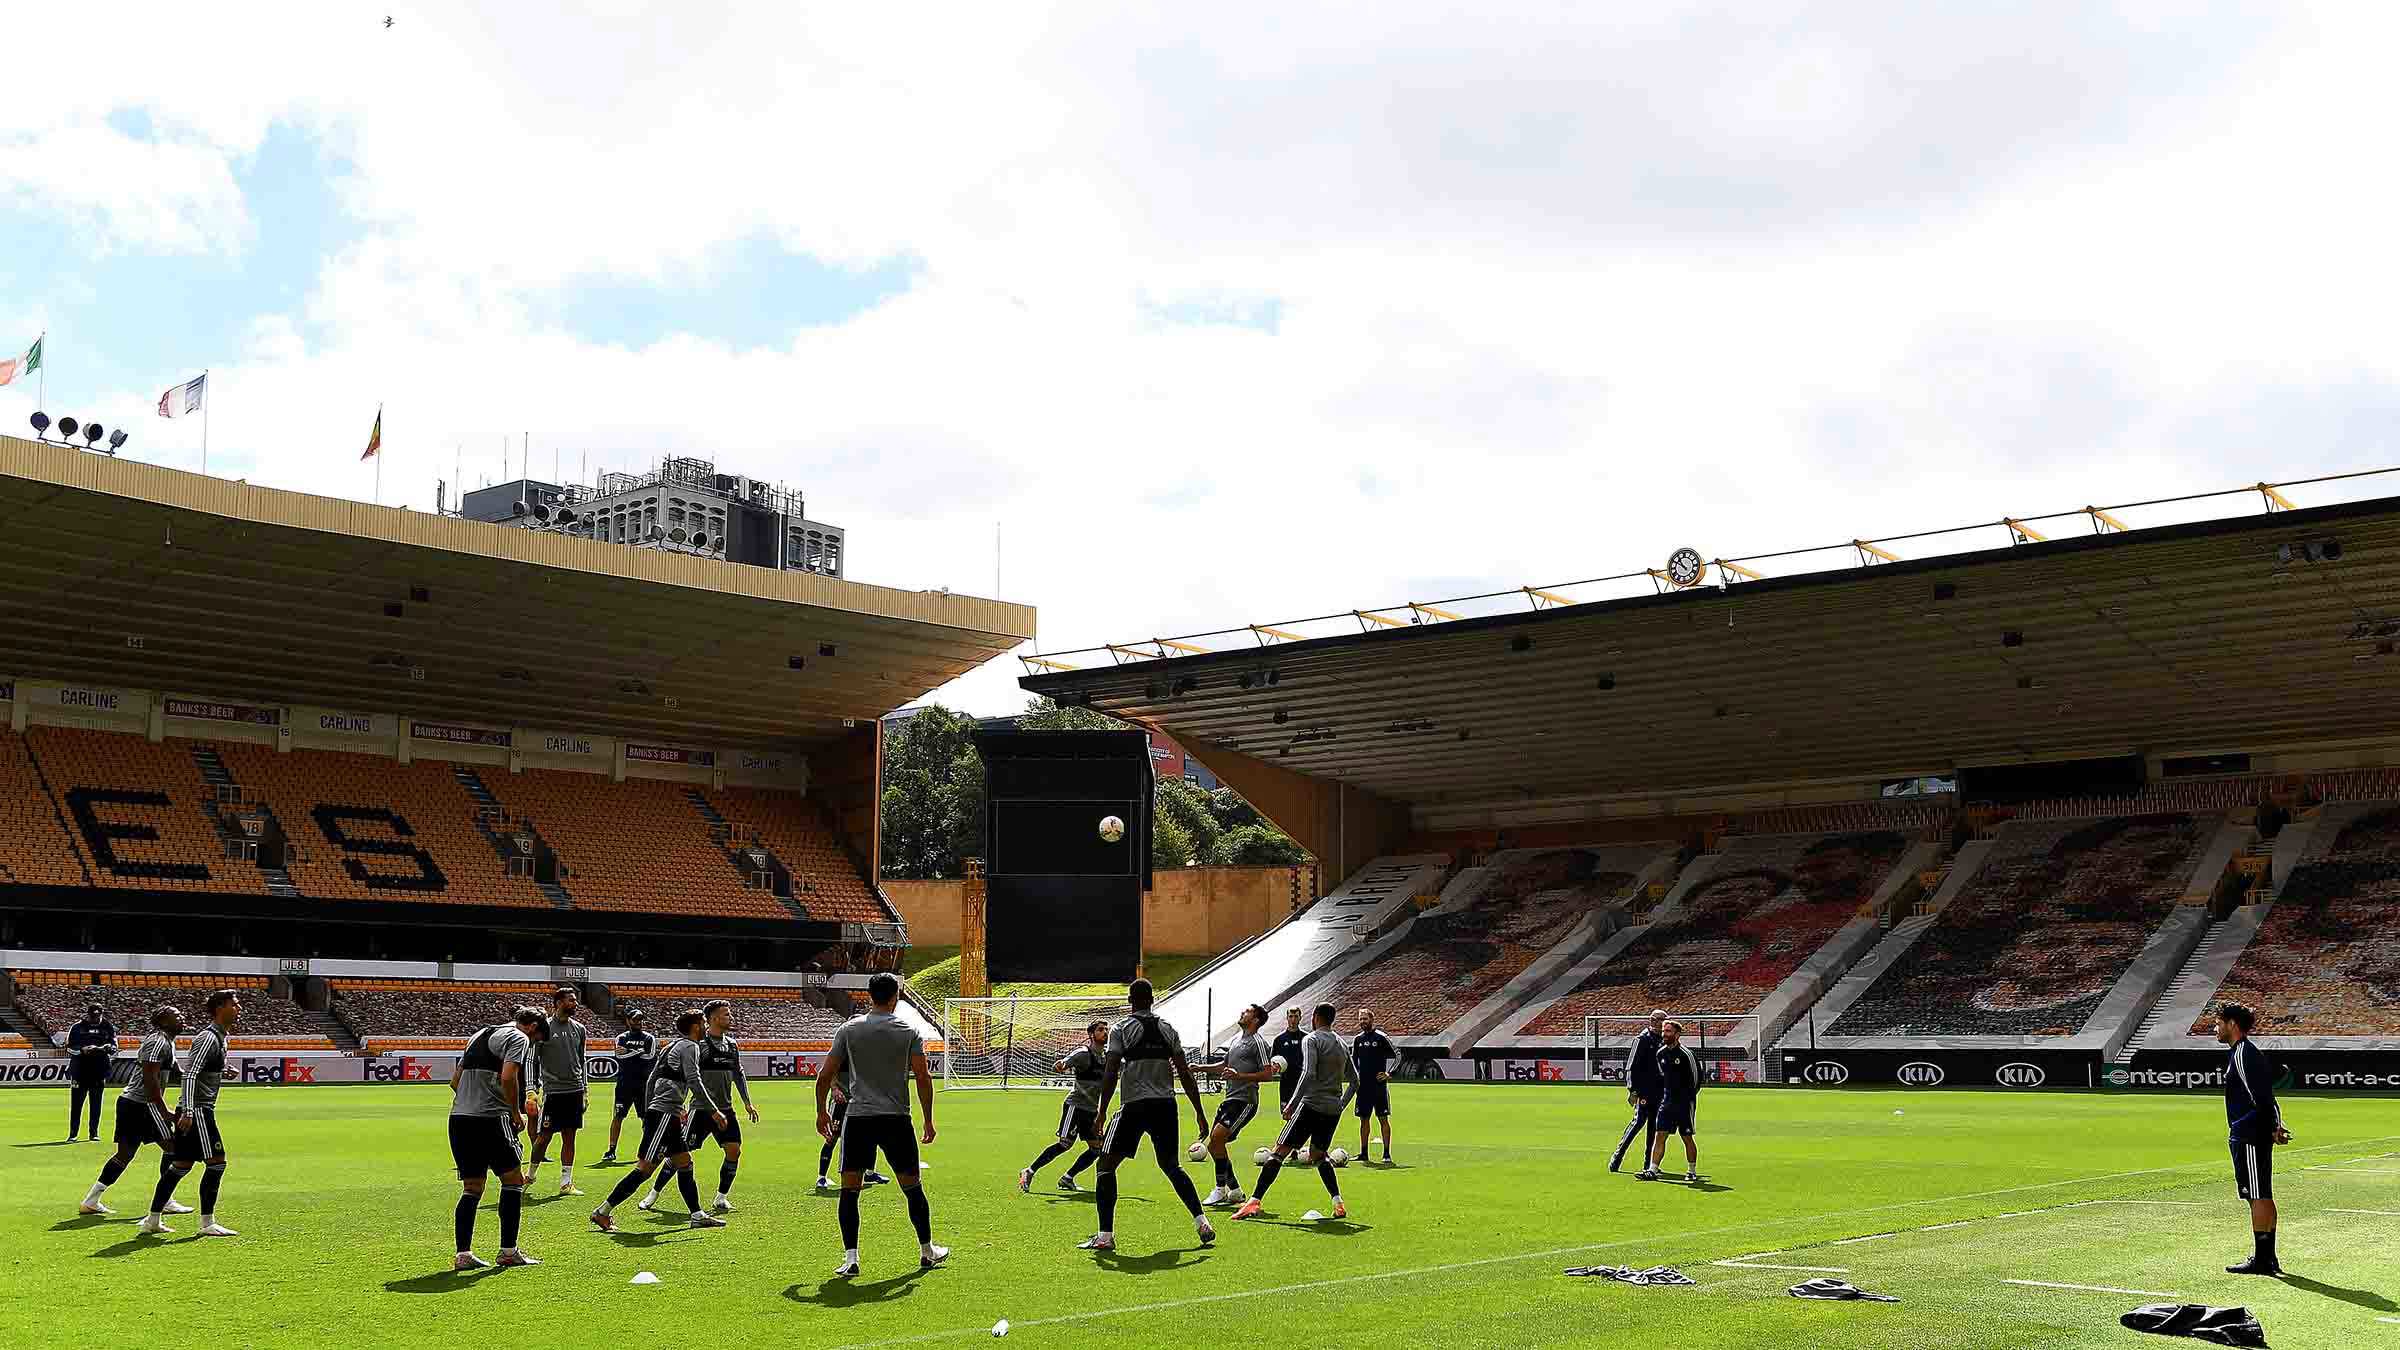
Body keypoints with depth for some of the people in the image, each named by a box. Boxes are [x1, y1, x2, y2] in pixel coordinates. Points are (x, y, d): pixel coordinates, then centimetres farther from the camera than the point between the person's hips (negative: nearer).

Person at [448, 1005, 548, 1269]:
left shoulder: (479, 1035, 25)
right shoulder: (519, 1037, -2)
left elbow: (455, 1080, 25)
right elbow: (507, 1078, -17)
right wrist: (516, 1113, -5)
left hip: (458, 1117, 8)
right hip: (490, 1118, -8)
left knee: (472, 1188, 11)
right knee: (513, 1179, 5)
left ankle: (463, 1255, 5)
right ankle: (509, 1251, 6)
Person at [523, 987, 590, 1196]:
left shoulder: (579, 1028, 10)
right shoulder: (545, 1027, -5)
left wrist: (585, 1089, 12)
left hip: (574, 1090, 4)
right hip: (553, 1090, -4)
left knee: (569, 1137, 5)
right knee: (544, 1136, 0)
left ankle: (566, 1182, 10)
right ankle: (530, 1174, 20)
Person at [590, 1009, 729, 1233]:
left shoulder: (672, 1046, 21)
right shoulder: (689, 1046, -6)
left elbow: (652, 1079, 23)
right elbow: (694, 1082, -16)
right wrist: (713, 1110, -12)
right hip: (664, 1114, -11)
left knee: (684, 1163, 11)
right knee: (645, 1168, -11)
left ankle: (698, 1216, 13)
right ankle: (603, 1212, -9)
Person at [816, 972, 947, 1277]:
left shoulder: (849, 1029, 3)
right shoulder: (909, 1031, 1)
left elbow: (825, 1075, 3)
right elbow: (923, 1077, -2)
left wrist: (821, 1112, 17)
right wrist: (928, 1120, 6)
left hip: (857, 1118, 0)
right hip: (896, 1119, 0)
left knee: (849, 1189, 3)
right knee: (912, 1186, 12)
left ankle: (850, 1258, -8)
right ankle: (927, 1252, 23)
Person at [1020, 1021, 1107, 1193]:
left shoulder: (1107, 1055, 8)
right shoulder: (1084, 1053, -11)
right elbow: (1062, 1064, -22)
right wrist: (1061, 1065, -45)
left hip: (1092, 1109, 7)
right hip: (1076, 1103, -7)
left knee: (1096, 1149, 0)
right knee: (1065, 1143, -16)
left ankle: (1067, 1179, 9)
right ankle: (1029, 1173, -7)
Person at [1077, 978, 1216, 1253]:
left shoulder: (1121, 1028, -1)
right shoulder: (1167, 1030, 12)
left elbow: (1111, 1074, -7)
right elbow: (1185, 1075, 9)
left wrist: (1101, 1113, -2)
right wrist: (1199, 1112, 15)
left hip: (1135, 1105, -5)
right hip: (1166, 1105, 5)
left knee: (1106, 1165, 4)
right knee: (1172, 1167, 21)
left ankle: (1105, 1236, -5)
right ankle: (1201, 1223, 13)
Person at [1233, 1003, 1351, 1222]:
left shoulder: (1312, 1040, -5)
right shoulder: (1342, 1044, 17)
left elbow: (1309, 1074, -18)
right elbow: (1354, 1080, 21)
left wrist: (1292, 1104, -16)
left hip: (1312, 1104, -7)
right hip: (1333, 1109, 7)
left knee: (1279, 1152, -6)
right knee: (1318, 1155, 23)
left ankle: (1255, 1201, -13)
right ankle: (1338, 1203, 10)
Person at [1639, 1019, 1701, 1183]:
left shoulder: (1686, 1054, -13)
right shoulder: (1661, 1053, 6)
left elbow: (1696, 1077, -4)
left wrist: (1690, 1097, 0)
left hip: (1685, 1102, -5)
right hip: (1666, 1101, 5)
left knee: (1687, 1138, 4)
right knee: (1659, 1135, -3)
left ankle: (1692, 1172, 17)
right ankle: (1652, 1170, -4)